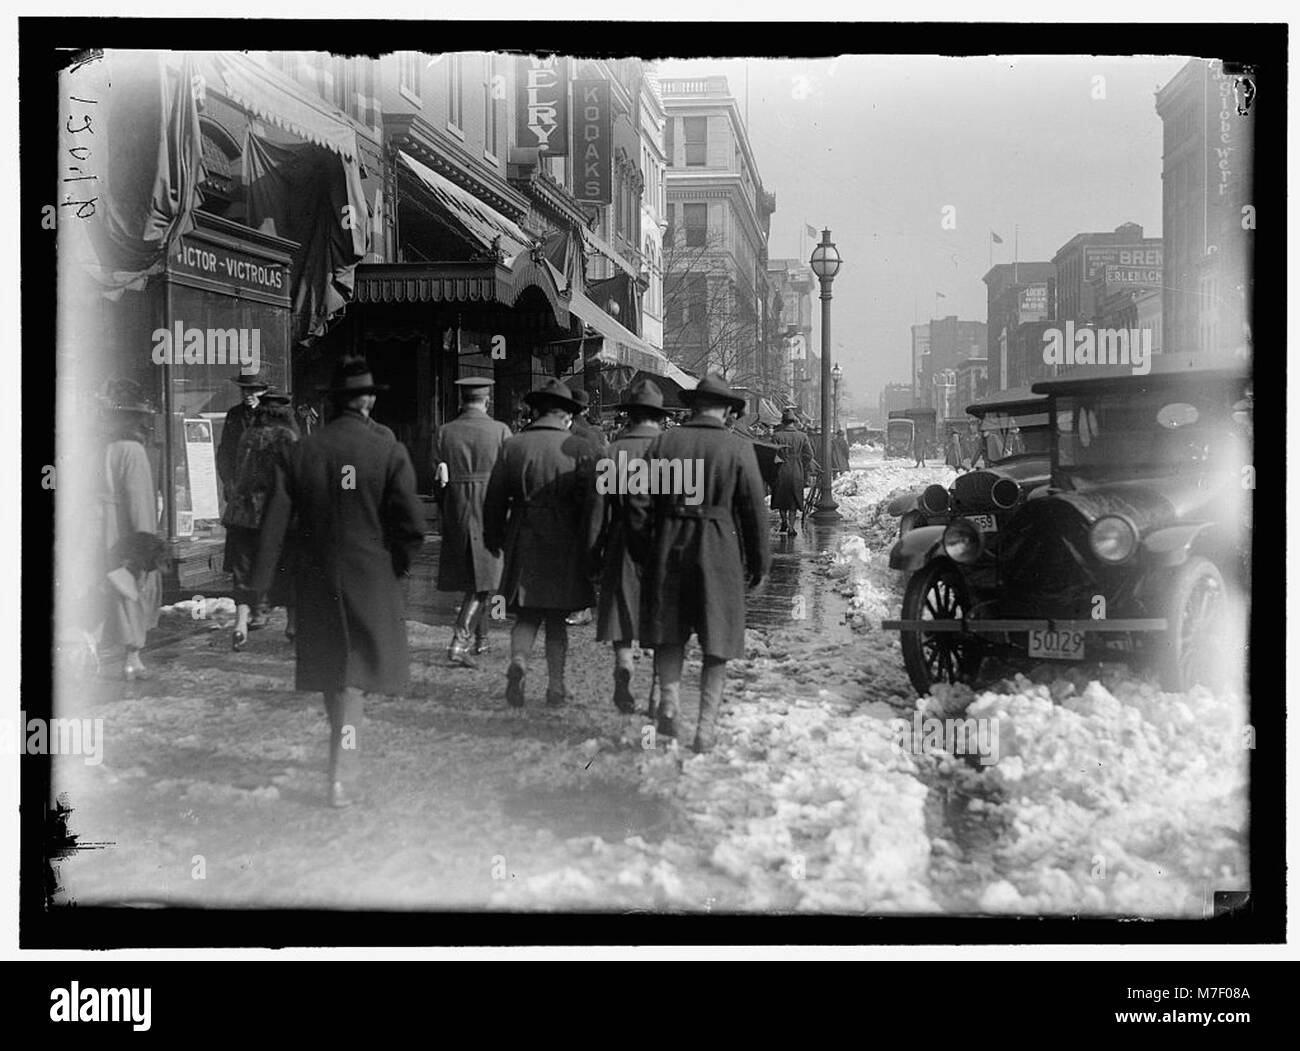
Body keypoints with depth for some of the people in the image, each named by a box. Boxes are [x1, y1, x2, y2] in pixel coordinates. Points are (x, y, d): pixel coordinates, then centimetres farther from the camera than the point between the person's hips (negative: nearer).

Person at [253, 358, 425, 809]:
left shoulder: (301, 453, -2)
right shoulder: (389, 451, -11)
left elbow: (274, 522, -3)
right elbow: (412, 525, -15)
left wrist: (261, 583, 1)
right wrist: (398, 565, 3)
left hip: (316, 582, 3)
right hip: (371, 581, -3)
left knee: (329, 666, 19)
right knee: (355, 674, 4)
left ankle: (344, 753, 36)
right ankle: (341, 777, -3)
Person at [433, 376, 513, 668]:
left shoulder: (445, 433, 1)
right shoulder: (500, 430, -6)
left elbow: (439, 477, 3)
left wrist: (445, 518, 11)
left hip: (456, 512, 3)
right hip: (490, 510, -3)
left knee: (469, 577, 17)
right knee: (481, 580, -1)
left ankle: (481, 639, 30)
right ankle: (459, 643, -13)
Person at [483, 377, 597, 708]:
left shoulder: (513, 446, 0)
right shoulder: (581, 449, -6)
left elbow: (495, 498, 5)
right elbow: (590, 502, -9)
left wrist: (493, 539, 18)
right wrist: (590, 548, -2)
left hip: (522, 540, 1)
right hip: (565, 544, -1)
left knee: (526, 615, 11)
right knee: (557, 618, 11)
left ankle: (518, 661, -15)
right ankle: (556, 686, 13)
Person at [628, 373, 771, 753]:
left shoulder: (664, 442, 1)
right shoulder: (739, 448, -4)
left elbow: (638, 503, 0)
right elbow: (754, 510, -4)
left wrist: (644, 552, 11)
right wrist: (759, 562, 6)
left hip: (669, 548, 2)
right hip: (720, 551, -1)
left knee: (669, 634, 18)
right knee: (717, 644, 8)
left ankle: (669, 699, 1)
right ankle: (705, 728, 8)